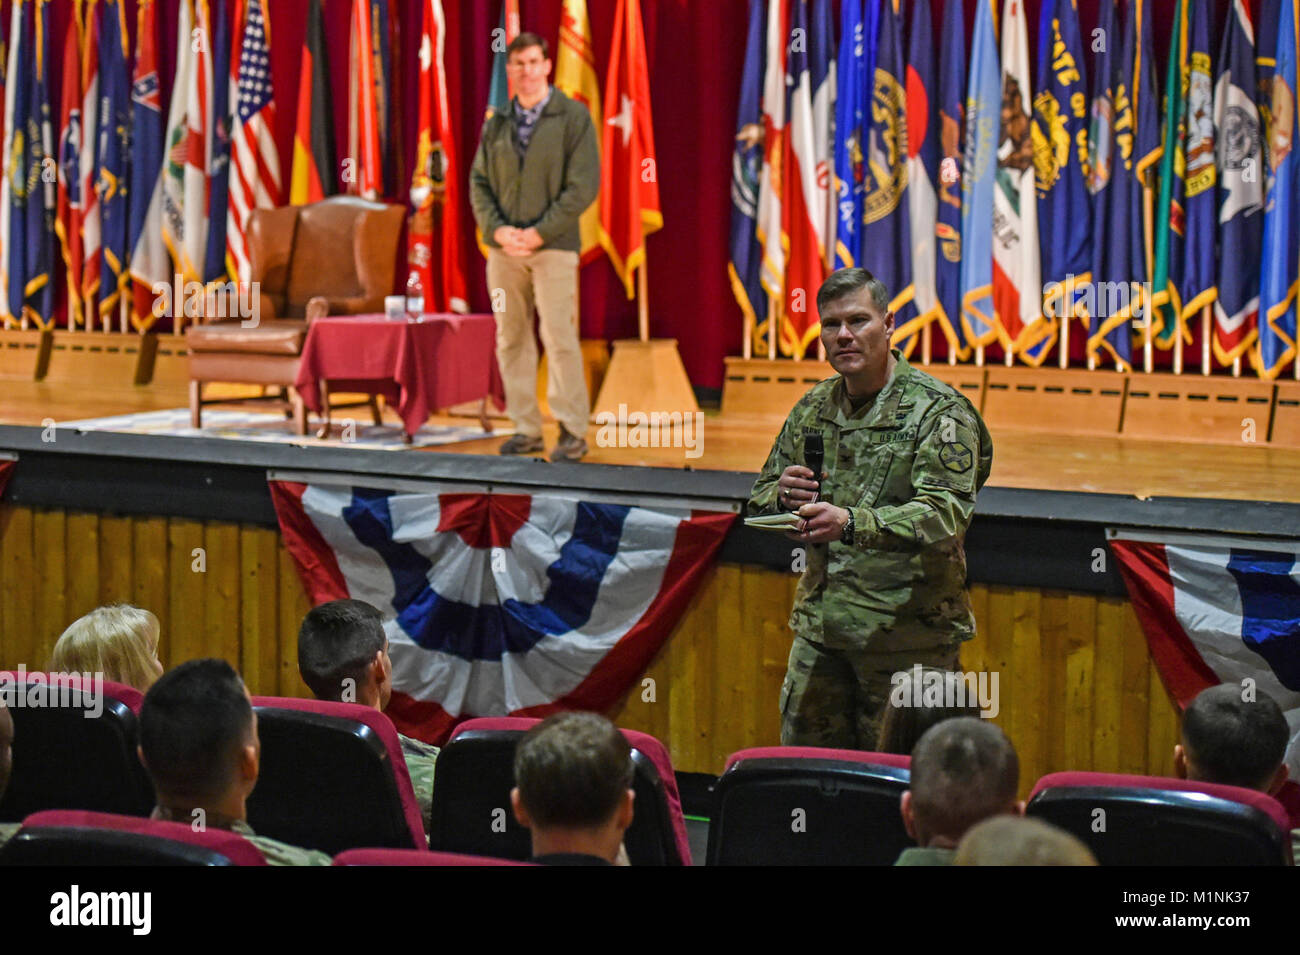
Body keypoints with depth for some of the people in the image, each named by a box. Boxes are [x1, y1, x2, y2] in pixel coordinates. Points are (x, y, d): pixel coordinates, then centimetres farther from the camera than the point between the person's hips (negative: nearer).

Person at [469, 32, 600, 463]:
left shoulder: (573, 117, -1)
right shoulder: (496, 124, 12)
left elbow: (584, 185, -7)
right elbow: (479, 182, 11)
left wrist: (539, 232, -12)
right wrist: (498, 230, -6)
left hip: (553, 246, -4)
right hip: (504, 247, 5)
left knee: (558, 337, -8)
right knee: (511, 339, 4)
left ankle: (572, 432, -2)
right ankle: (526, 428, 10)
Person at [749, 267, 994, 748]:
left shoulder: (939, 411, -8)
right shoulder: (814, 407, 12)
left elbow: (945, 517, -21)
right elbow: (758, 501, 18)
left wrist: (852, 524, -36)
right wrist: (783, 497, -7)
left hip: (907, 634, -6)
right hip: (820, 628, 6)